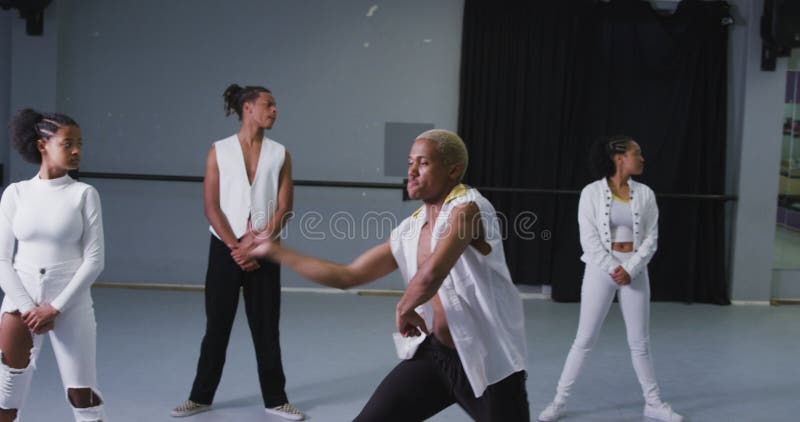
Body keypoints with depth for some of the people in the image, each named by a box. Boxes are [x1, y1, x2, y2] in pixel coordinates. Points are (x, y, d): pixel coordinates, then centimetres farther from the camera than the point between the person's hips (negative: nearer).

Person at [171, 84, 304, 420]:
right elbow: (211, 207, -5)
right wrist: (236, 248, -11)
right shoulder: (219, 151, 0)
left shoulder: (279, 154, 4)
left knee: (266, 328, 5)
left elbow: (283, 209, -1)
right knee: (216, 326, 6)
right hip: (225, 249, -1)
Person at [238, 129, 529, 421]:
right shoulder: (408, 232, 3)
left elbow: (431, 274, -35)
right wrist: (274, 251, 12)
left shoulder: (468, 208, -19)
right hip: (434, 353, 6)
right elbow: (348, 276, 10)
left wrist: (404, 307, -14)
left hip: (489, 363, -6)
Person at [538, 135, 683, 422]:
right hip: (601, 268, -3)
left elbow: (651, 237, 0)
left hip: (635, 270, 3)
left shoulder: (645, 194, 2)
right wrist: (613, 269, -16)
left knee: (640, 342, 10)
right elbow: (589, 239, -10)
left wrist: (630, 269, -12)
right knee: (585, 339, 1)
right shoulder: (592, 192, -6)